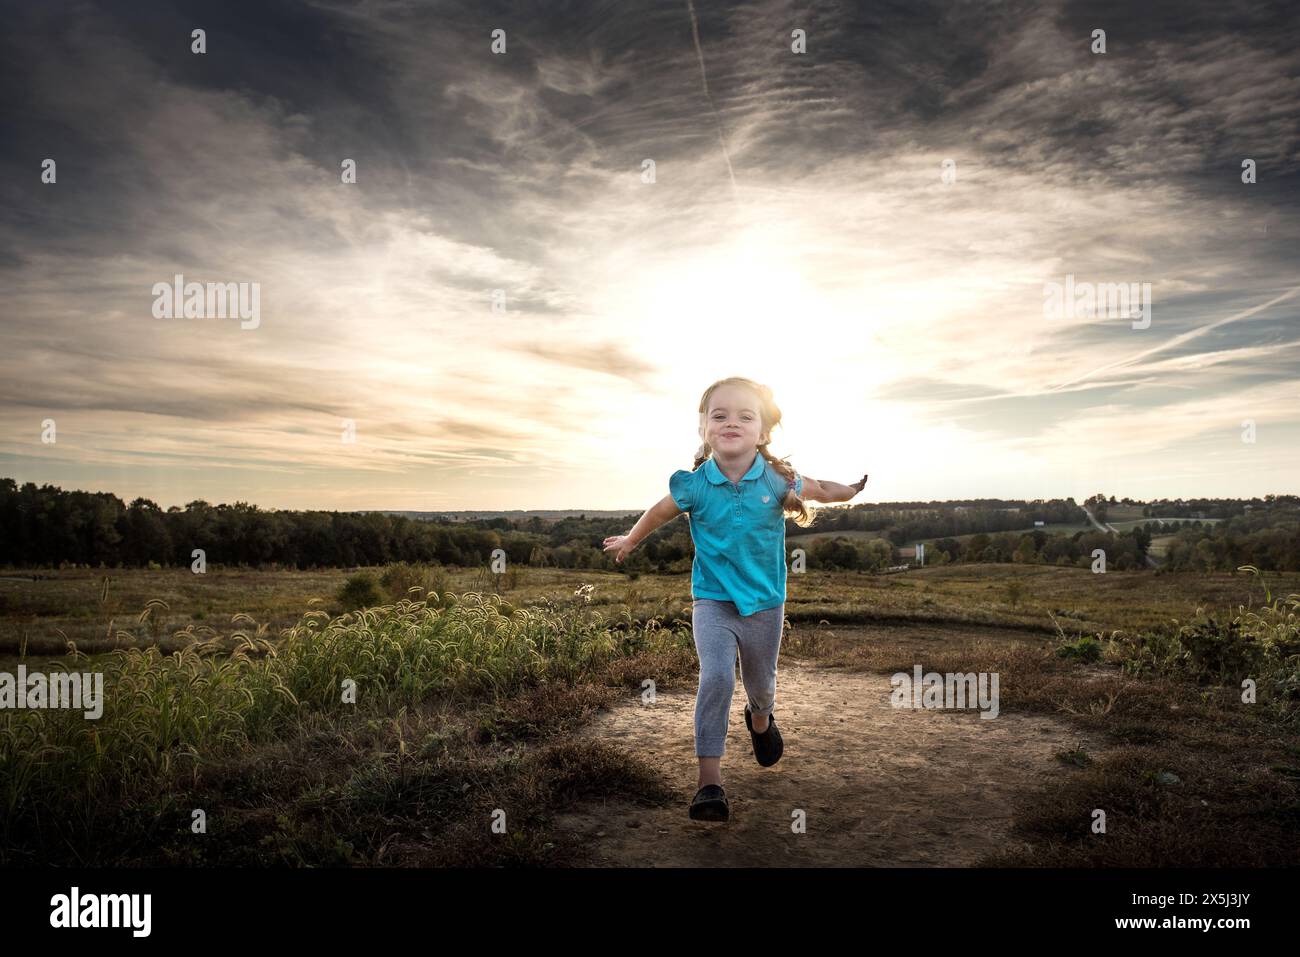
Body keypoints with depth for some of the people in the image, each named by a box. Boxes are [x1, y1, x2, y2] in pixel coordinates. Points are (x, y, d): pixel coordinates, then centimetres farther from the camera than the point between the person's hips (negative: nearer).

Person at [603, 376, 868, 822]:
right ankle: (709, 778, -15)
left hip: (766, 604, 2)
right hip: (713, 602, -2)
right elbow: (659, 512, 6)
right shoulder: (695, 484, -12)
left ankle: (760, 719, 57)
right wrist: (629, 541, 20)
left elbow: (821, 490, 7)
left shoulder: (777, 480, -11)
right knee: (716, 677, -22)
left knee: (760, 682, 20)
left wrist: (859, 488, -10)